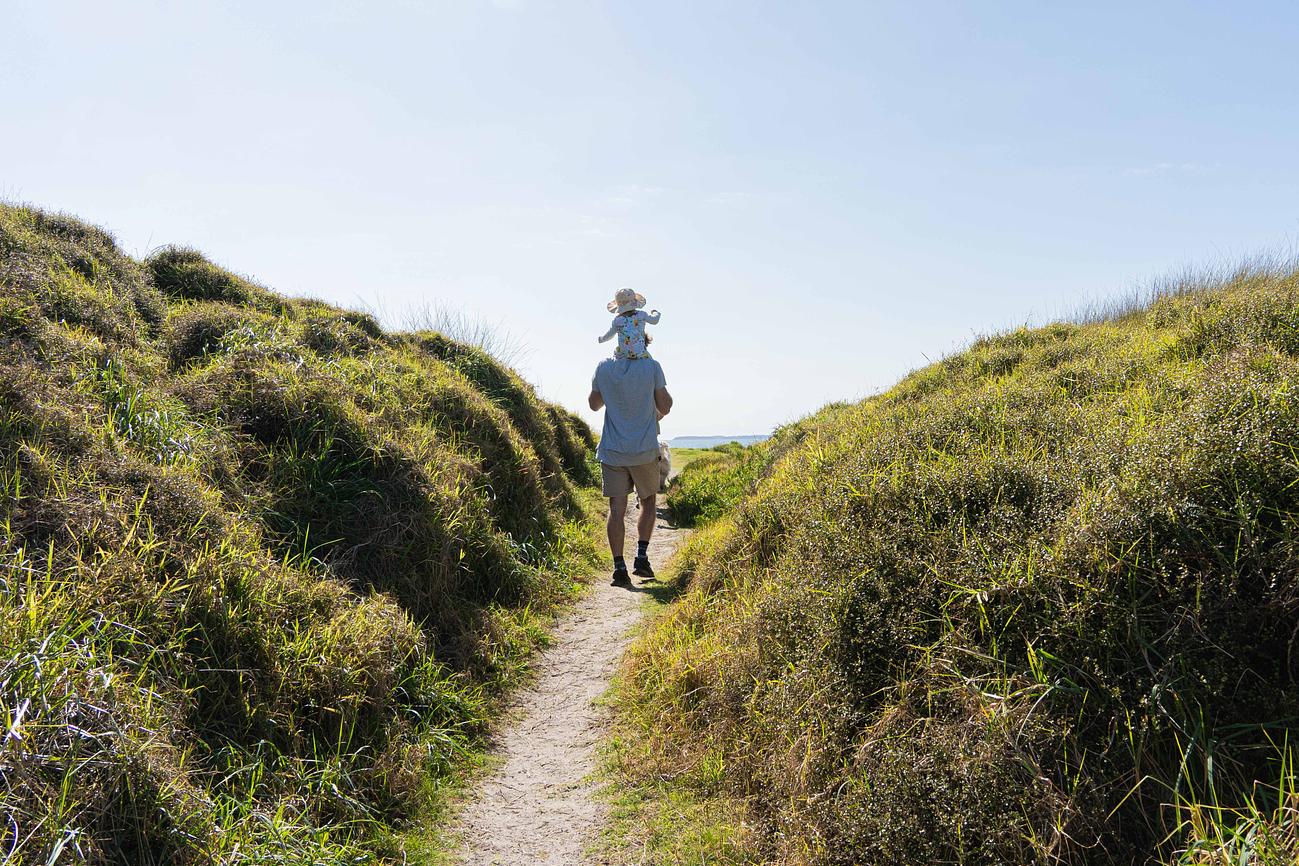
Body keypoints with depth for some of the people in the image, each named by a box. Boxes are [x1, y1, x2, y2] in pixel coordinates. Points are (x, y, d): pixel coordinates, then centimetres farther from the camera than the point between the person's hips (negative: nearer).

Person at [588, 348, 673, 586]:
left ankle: (619, 567, -4)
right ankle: (642, 556, 10)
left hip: (612, 451, 1)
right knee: (648, 502, 18)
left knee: (617, 508, 1)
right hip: (645, 450, -1)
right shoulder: (651, 366, -9)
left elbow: (594, 404, 13)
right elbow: (664, 407, -4)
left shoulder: (604, 367, -1)